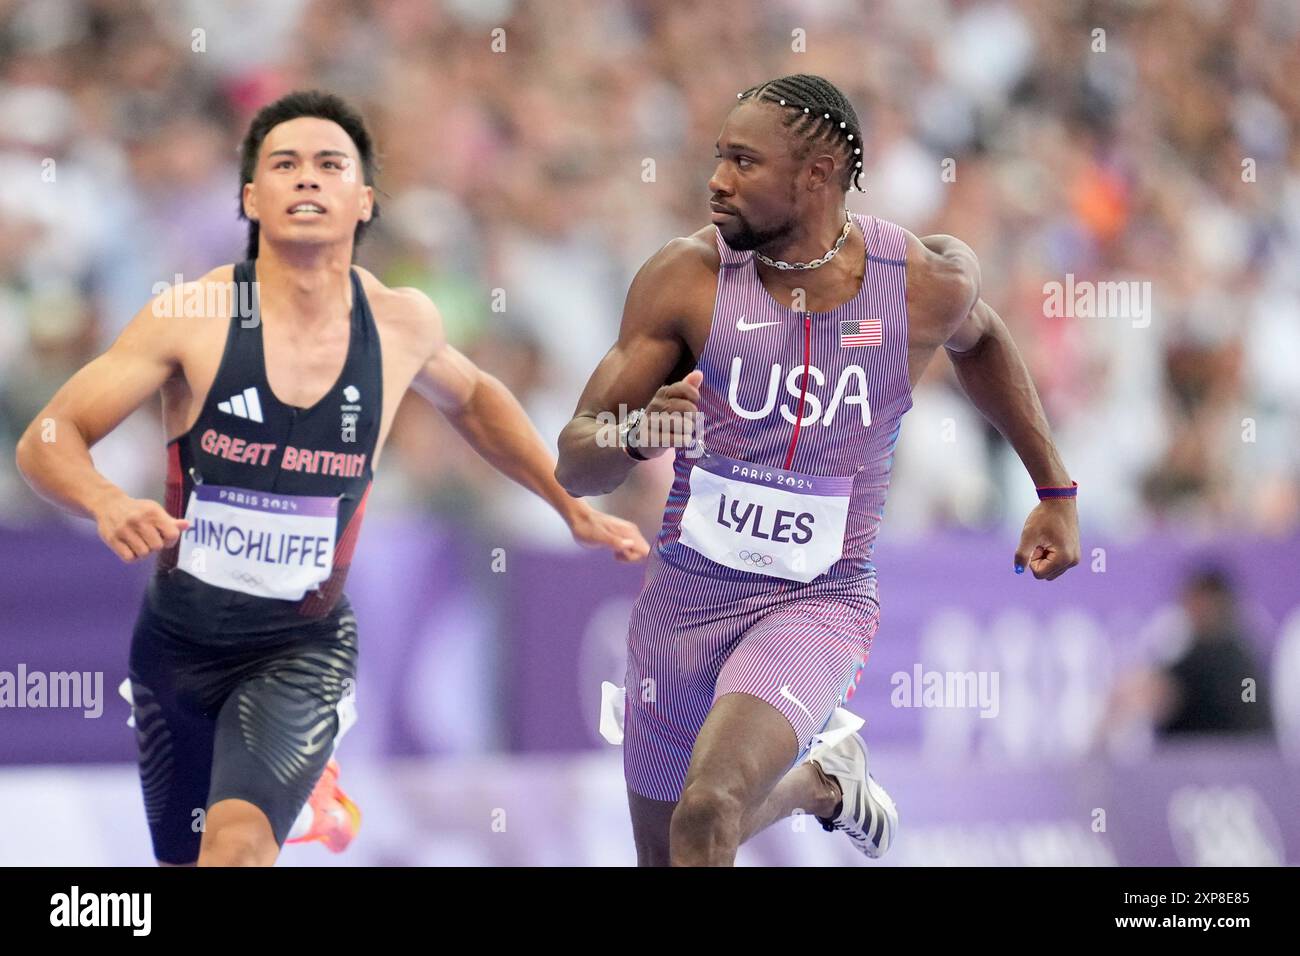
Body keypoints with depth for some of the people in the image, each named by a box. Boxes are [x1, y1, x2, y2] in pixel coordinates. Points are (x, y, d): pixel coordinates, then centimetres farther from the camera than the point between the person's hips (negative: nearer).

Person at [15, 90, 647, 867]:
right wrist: (107, 503, -36)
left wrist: (574, 507, 14)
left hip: (303, 651, -1)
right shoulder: (192, 319, -17)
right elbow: (48, 441, -15)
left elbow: (472, 399, 16)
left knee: (240, 839, -30)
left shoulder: (401, 323, -9)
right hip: (178, 642, 1)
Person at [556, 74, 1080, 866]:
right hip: (686, 594, 3)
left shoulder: (927, 282, -9)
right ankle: (821, 779, 47)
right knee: (667, 855, 19)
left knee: (706, 815, -30)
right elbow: (574, 465, -7)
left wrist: (1055, 490, 20)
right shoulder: (687, 279, -10)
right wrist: (636, 437, -30)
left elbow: (978, 338, 18)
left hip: (816, 602, -3)